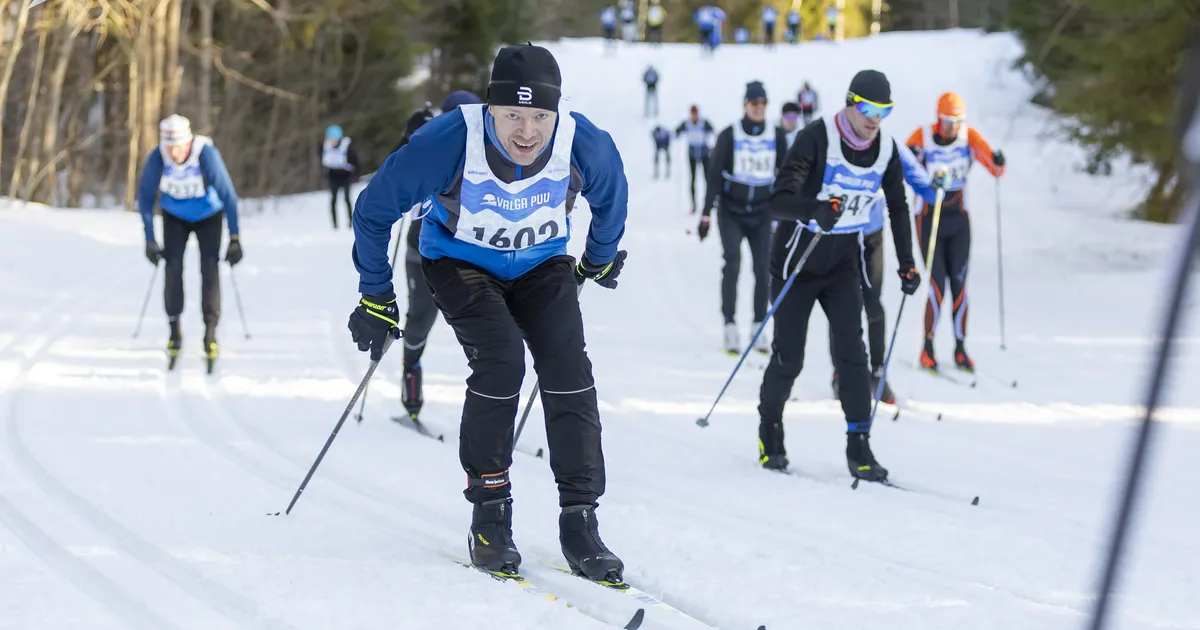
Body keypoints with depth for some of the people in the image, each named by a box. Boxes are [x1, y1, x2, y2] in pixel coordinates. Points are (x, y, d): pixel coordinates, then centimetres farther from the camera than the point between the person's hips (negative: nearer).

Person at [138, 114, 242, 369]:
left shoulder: (206, 155, -34)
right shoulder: (156, 159, -27)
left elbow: (228, 195, -27)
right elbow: (145, 198, -14)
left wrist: (234, 238, -27)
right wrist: (150, 240, -13)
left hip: (208, 216, -1)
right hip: (174, 217, 1)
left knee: (209, 268, -14)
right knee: (173, 267, -12)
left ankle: (210, 333, -6)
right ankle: (174, 331, 1)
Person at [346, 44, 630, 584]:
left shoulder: (585, 146, -26)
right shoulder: (451, 142, -33)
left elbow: (611, 198, 1)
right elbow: (374, 209, -16)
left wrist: (599, 260, 17)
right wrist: (376, 297, -7)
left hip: (540, 263, 2)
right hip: (461, 261, -2)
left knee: (567, 367, -18)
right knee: (501, 360, -25)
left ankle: (579, 523, -11)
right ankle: (489, 515, -12)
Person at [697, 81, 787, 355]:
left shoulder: (776, 138, 2)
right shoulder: (729, 136, -6)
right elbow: (714, 176, -5)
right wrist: (705, 214, -8)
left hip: (762, 213, 2)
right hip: (731, 211, -2)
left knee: (763, 270, -3)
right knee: (732, 264, -15)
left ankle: (758, 327, 8)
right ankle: (730, 327, -13)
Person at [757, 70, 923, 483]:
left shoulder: (886, 150, -4)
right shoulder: (816, 139, -22)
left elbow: (897, 208, 11)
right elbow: (780, 201, -31)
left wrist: (906, 264, 8)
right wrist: (816, 209, -50)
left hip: (842, 263, 4)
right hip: (798, 261, -4)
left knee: (850, 352, -9)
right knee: (789, 358, 2)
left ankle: (858, 448, -6)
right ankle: (769, 431, 26)